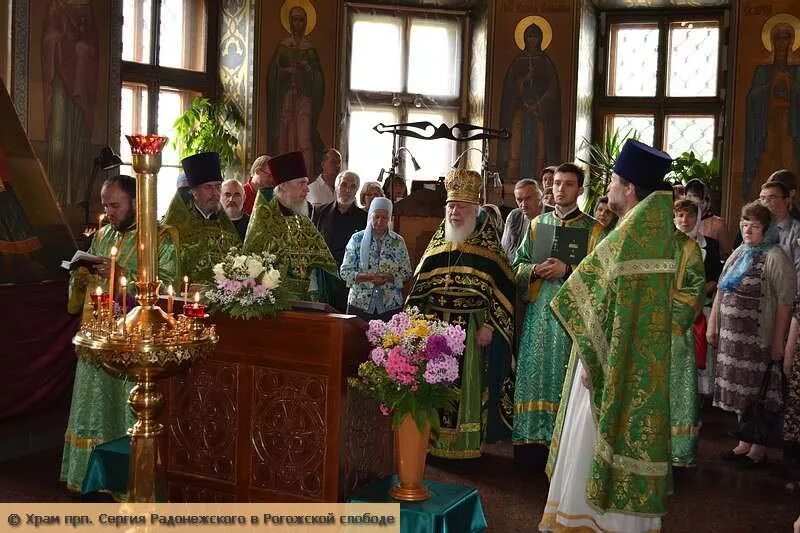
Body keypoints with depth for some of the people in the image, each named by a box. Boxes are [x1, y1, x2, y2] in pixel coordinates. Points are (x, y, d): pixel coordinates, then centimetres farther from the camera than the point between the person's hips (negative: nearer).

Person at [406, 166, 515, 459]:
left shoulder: (488, 247, -2)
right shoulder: (436, 244, 11)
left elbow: (504, 289, -6)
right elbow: (418, 286, 16)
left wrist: (489, 325, -12)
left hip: (472, 329, -4)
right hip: (434, 326, 4)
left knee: (466, 386, -1)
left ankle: (465, 444, 9)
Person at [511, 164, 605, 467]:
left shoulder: (593, 229, 3)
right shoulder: (537, 224, 14)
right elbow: (518, 264, 12)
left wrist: (567, 269, -17)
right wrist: (536, 270, -9)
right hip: (539, 311, 3)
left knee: (565, 377, -2)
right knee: (536, 371, 2)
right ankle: (533, 439, 9)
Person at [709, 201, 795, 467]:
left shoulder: (775, 257, -11)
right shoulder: (738, 253, 12)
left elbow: (785, 301, -14)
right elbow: (721, 292, 17)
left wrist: (778, 340, -16)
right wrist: (713, 325, 14)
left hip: (758, 338, -7)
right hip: (731, 335, 7)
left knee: (756, 392, 1)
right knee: (739, 390, 13)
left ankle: (758, 448, 14)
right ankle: (745, 442, 25)